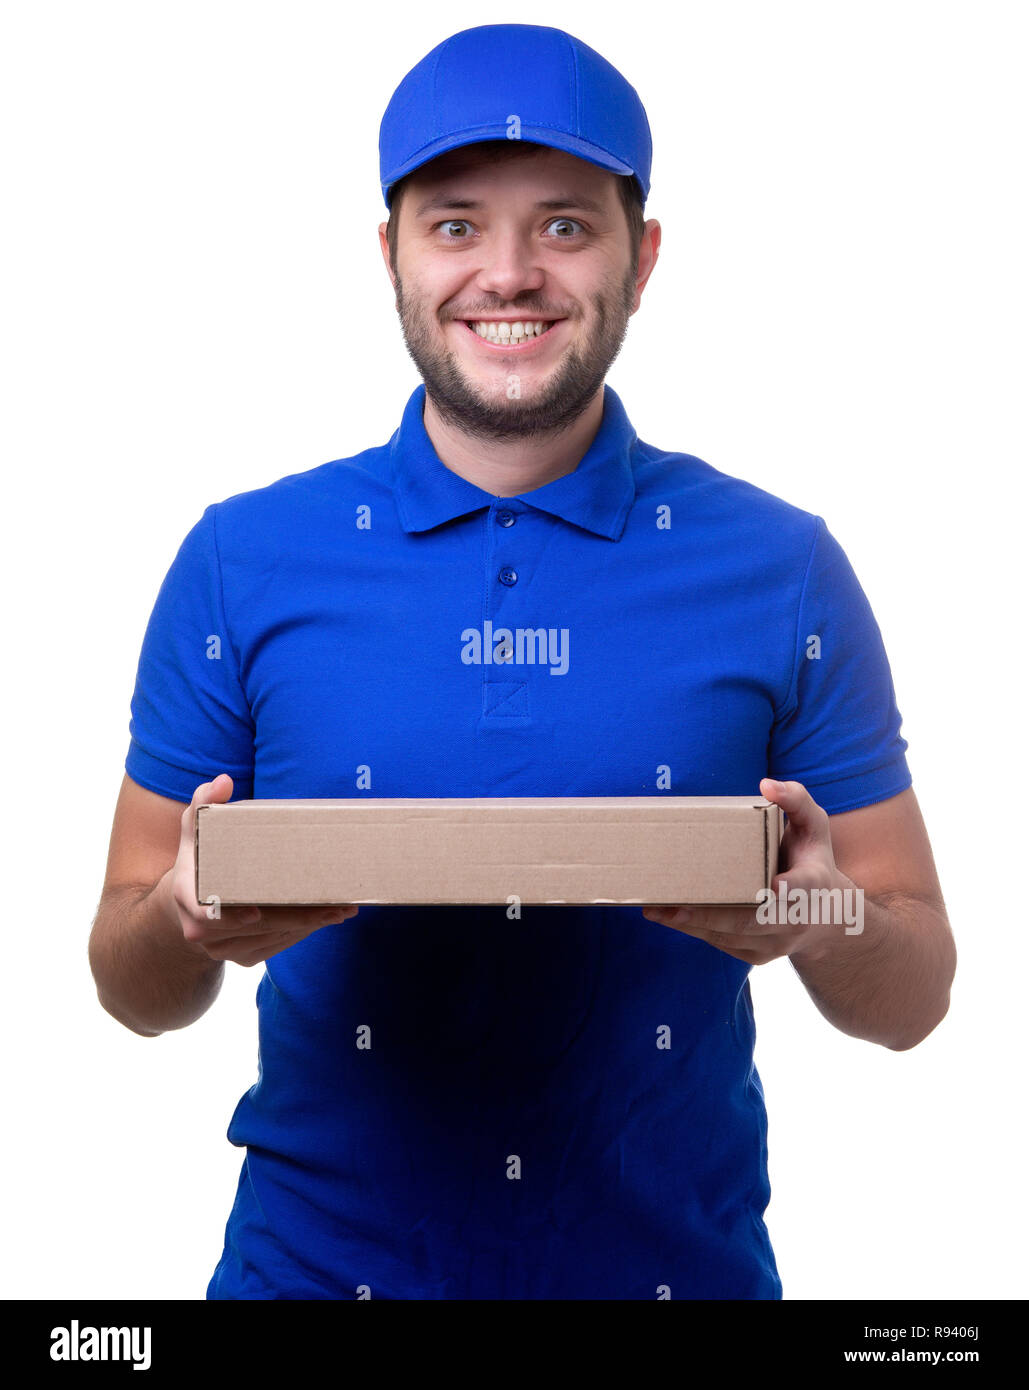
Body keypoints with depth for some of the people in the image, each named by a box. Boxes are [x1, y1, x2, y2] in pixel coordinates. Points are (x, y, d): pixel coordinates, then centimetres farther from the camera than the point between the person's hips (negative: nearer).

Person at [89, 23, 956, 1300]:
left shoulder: (781, 570, -5)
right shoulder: (242, 562, -5)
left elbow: (911, 999, -1)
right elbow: (134, 989, 0)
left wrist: (825, 919, -22)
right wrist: (193, 921, -22)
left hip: (683, 1259, 1)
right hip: (317, 1261, 0)